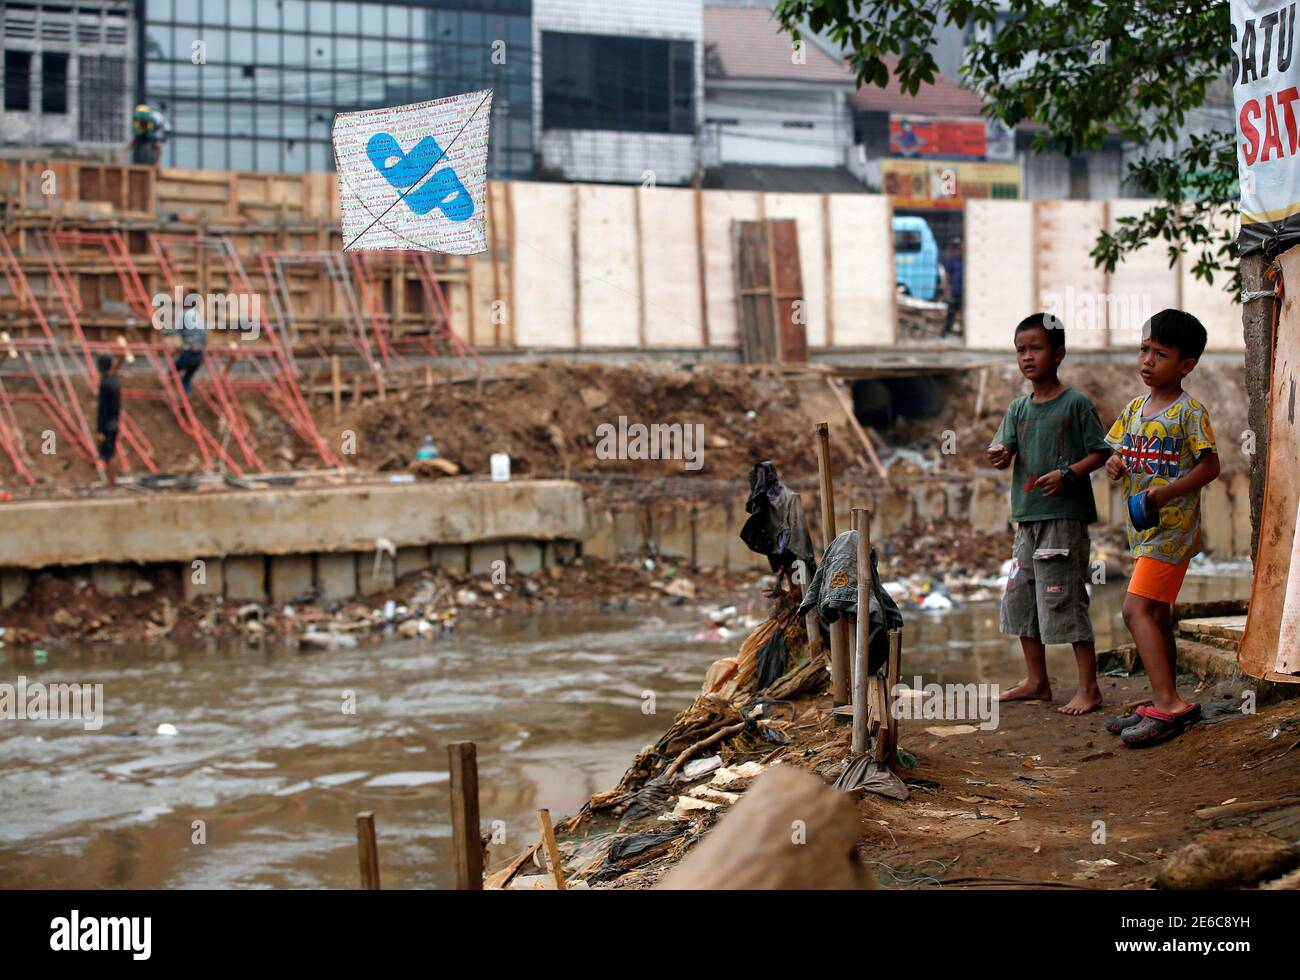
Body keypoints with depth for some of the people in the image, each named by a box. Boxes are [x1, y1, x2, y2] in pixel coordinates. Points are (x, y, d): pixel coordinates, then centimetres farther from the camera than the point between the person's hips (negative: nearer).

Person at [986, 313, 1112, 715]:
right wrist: (1000, 455, -19)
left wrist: (1068, 474, -20)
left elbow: (1099, 452, -5)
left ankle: (1088, 688, -1)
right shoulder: (1018, 408, 12)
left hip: (1066, 517, -7)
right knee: (1020, 598, 12)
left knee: (1066, 600, -8)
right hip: (1028, 516, 7)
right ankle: (1036, 681, 25)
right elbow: (1006, 448, 4)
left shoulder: (1076, 403, -5)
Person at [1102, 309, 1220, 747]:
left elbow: (1210, 466, -12)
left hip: (1173, 526, -8)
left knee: (1136, 609, -18)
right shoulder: (1134, 409, 12)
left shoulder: (1189, 411, -10)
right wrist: (1114, 465, -8)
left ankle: (1168, 703, -19)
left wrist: (1166, 492, -24)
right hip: (1143, 528, 9)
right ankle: (1166, 703, 22)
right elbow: (1119, 453, 16)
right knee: (1156, 616, 13)